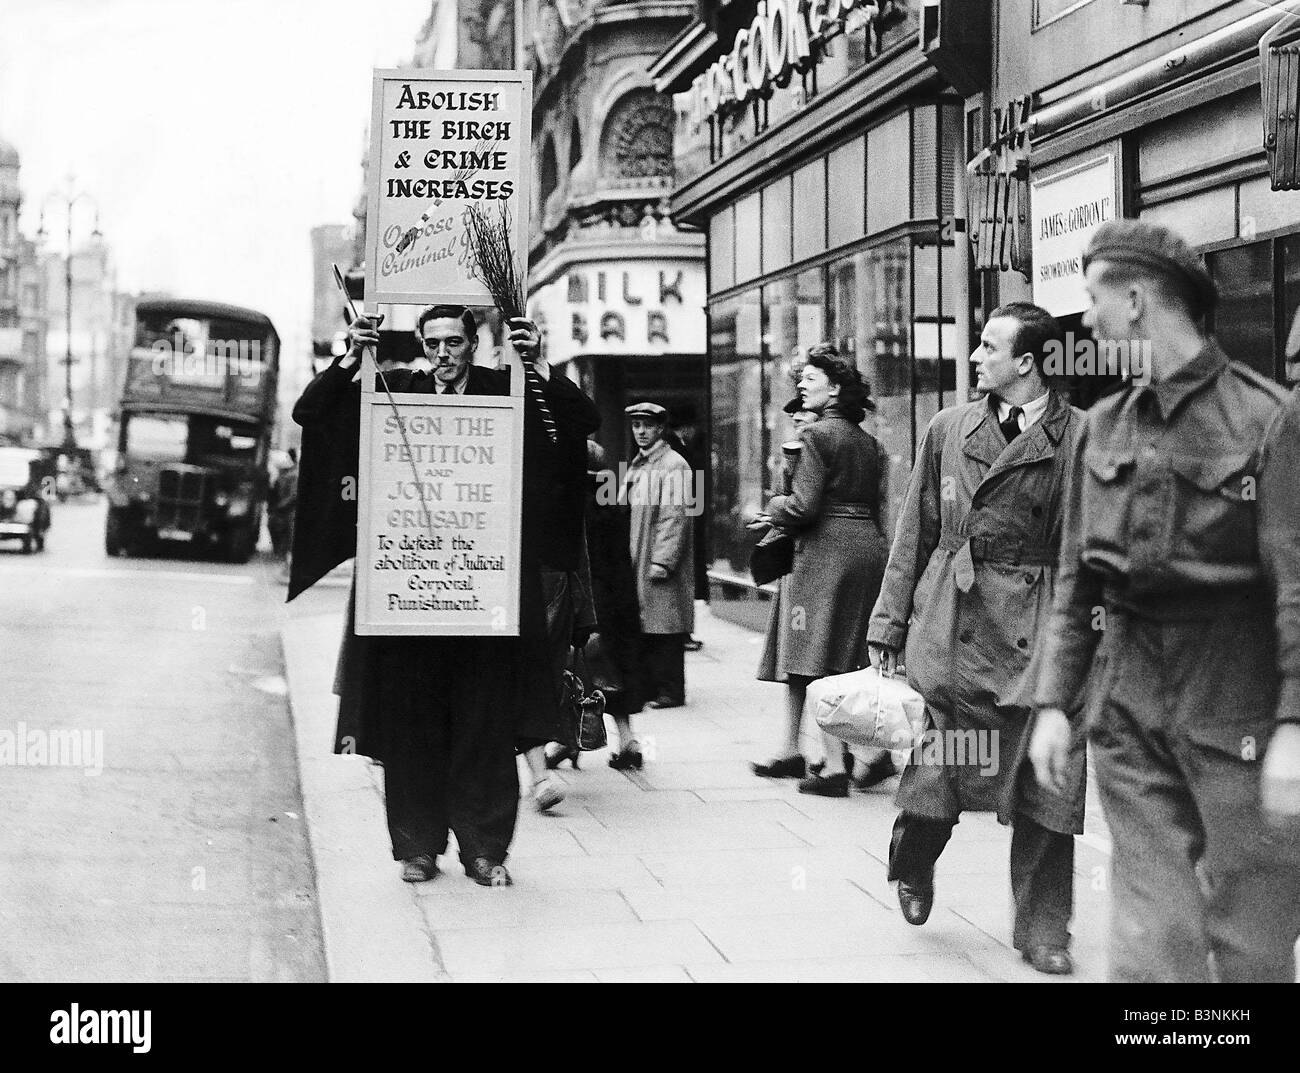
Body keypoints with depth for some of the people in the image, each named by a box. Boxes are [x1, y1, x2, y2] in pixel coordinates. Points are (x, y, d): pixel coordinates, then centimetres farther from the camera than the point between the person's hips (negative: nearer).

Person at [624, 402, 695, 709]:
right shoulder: (636, 466, 18)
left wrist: (662, 561, -20)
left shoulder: (673, 465, -9)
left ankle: (670, 692, 0)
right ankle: (648, 687, 15)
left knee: (664, 631, -5)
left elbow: (675, 518, -15)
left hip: (661, 566, -8)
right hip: (635, 563, 8)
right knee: (642, 629, 9)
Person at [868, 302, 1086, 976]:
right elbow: (915, 532, 11)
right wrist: (888, 625, 8)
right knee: (942, 761, 2)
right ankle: (914, 865, 33)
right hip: (949, 617, 1)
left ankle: (1043, 932, 12)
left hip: (1034, 624, -1)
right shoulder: (949, 429, 8)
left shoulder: (1079, 436, -1)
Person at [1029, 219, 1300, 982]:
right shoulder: (1106, 425, 9)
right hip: (1128, 702, 4)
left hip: (1237, 703, -4)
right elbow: (1077, 580, 13)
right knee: (1150, 934, 3)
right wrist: (1056, 702, 7)